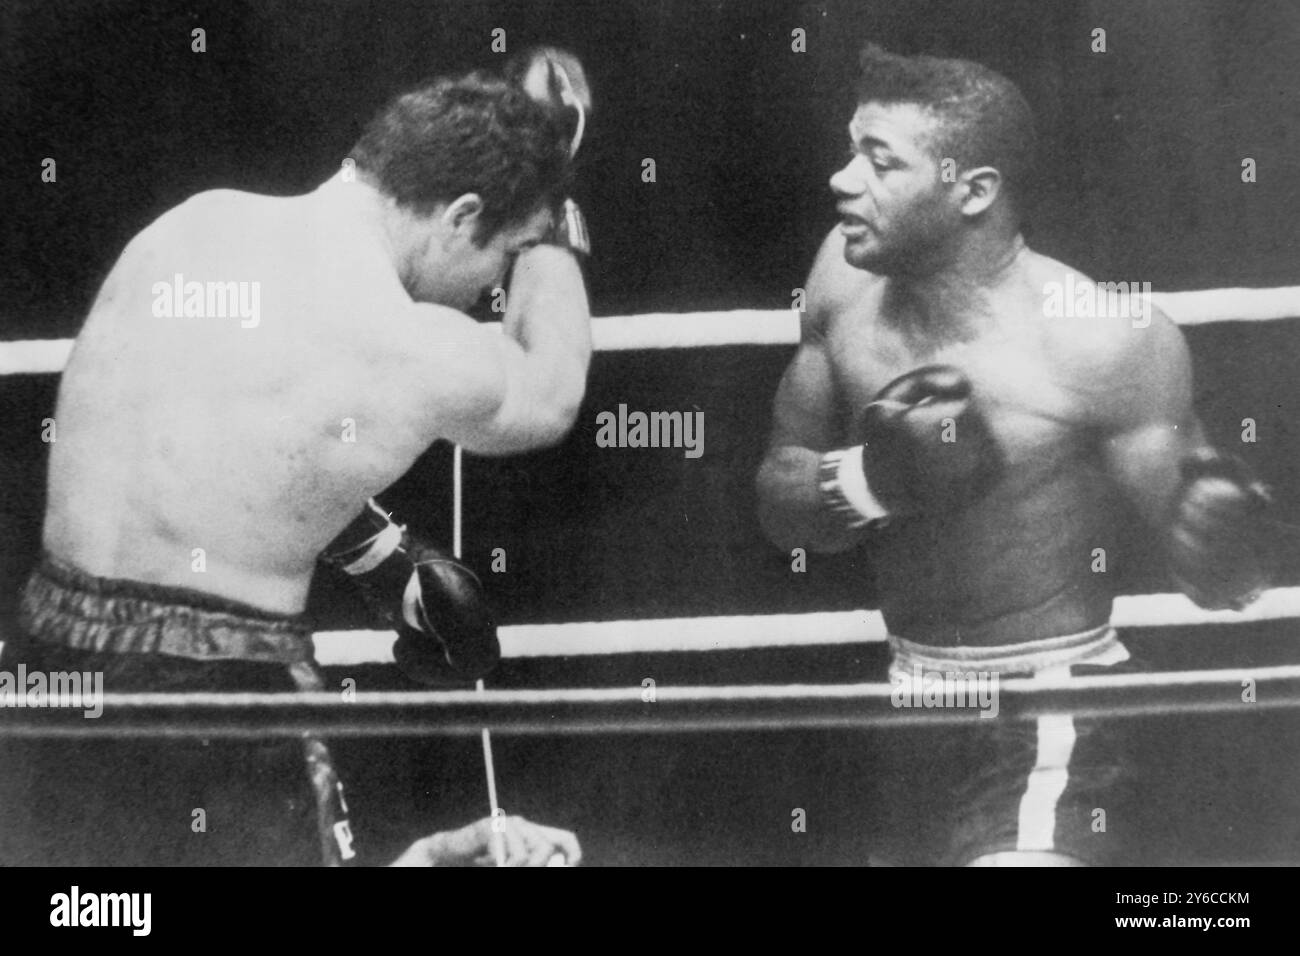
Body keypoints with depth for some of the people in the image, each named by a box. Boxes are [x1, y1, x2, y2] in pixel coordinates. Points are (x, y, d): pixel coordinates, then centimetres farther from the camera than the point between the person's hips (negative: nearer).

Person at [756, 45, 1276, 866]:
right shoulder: (850, 274, -4)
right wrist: (872, 476, -18)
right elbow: (778, 501, 3)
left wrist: (1210, 474, -38)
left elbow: (1226, 581, -16)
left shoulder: (1101, 342, -20)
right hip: (902, 703, 6)